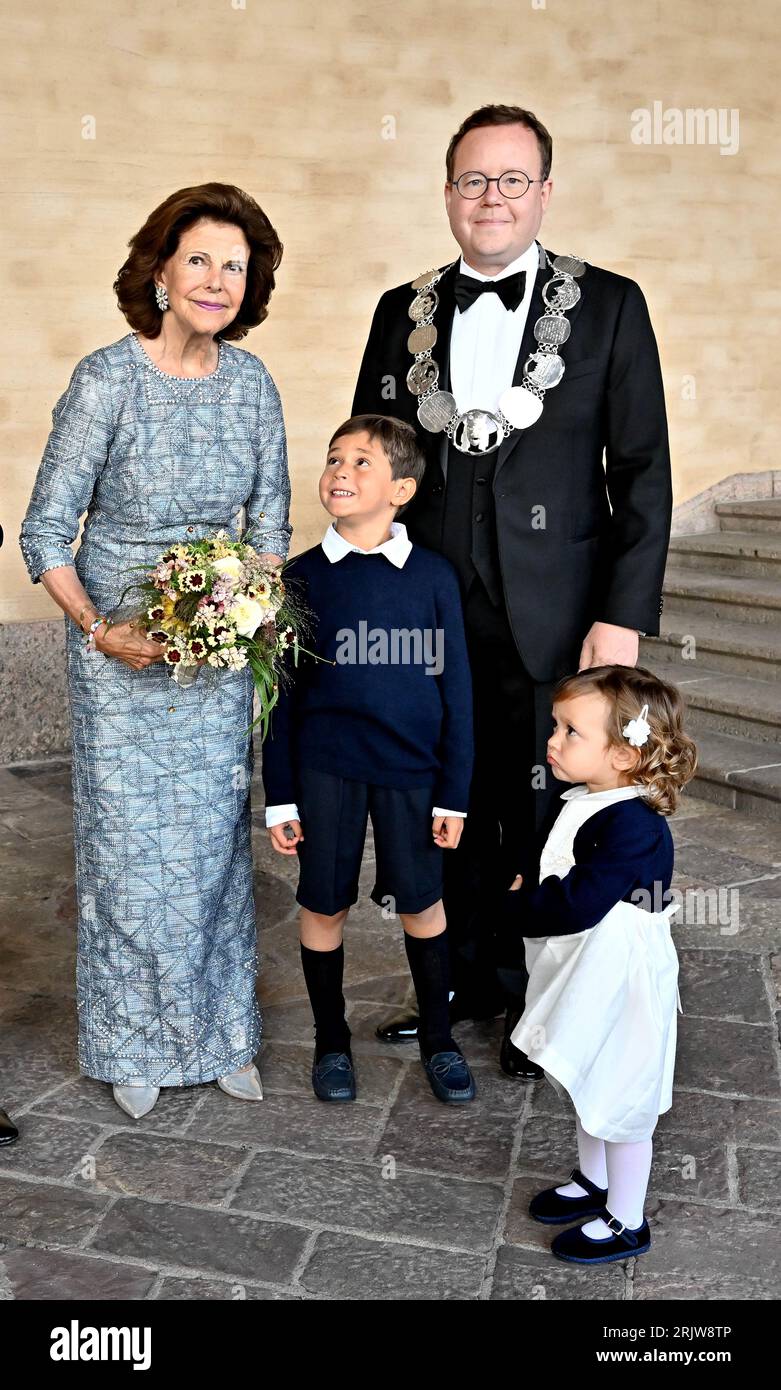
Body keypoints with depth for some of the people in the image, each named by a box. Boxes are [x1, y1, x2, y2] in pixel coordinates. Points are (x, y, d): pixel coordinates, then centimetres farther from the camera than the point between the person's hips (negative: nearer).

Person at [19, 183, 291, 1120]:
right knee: (130, 847, 7)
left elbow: (270, 519, 8)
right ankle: (136, 1045, 29)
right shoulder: (106, 380, -15)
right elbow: (46, 534, -11)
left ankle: (219, 1032, 32)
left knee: (215, 840, 13)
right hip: (121, 651, -4)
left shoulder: (250, 382, -1)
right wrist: (98, 630, -23)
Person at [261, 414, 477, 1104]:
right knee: (324, 904, 9)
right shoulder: (302, 576, -2)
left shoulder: (433, 576, -3)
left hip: (411, 770, 0)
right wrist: (281, 796, 1)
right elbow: (282, 693, 2)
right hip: (325, 768, 1)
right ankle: (332, 1041, 29)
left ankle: (438, 1039, 29)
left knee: (422, 904, 9)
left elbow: (455, 690, 0)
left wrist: (454, 793, -1)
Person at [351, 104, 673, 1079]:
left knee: (545, 815, 8)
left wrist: (624, 616, -10)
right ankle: (470, 981, 33)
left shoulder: (609, 305, 0)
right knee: (453, 811, 12)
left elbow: (643, 474, -3)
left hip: (556, 621, -2)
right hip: (431, 620, 3)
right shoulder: (403, 312, 8)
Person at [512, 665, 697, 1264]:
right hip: (586, 978, 9)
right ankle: (594, 1181, 48)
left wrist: (520, 906, -17)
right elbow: (558, 879, 13)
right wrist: (529, 895, -5)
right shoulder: (585, 802, 0)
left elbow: (578, 905, -32)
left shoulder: (634, 827, -29)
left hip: (622, 986, -9)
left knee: (620, 1102, 9)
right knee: (588, 1086, 26)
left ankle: (626, 1222, 28)